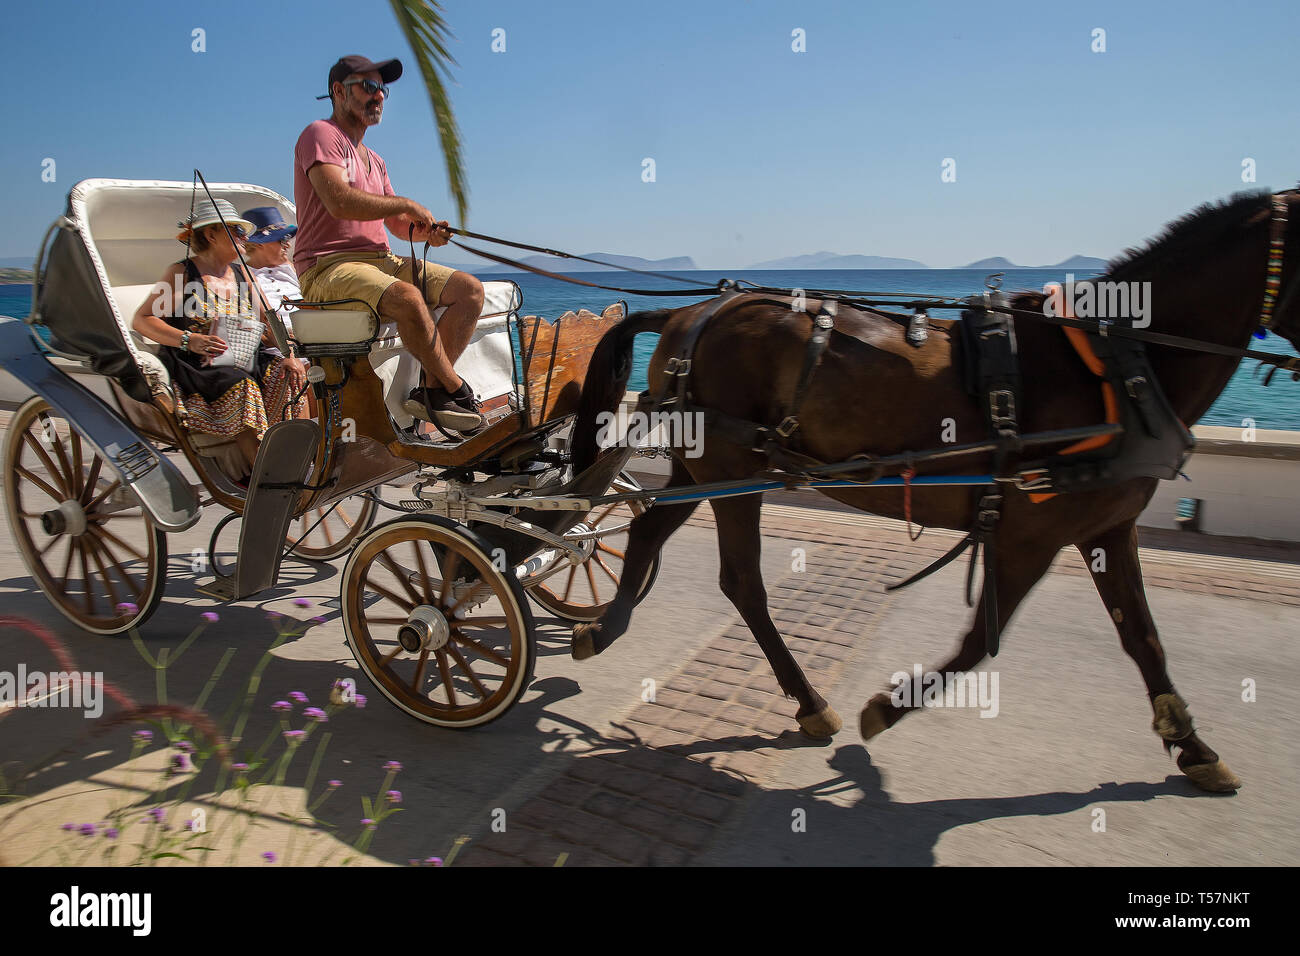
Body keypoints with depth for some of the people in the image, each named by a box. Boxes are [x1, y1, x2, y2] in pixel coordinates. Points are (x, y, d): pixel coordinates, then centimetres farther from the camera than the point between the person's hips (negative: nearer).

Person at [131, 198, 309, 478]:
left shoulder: (241, 274, 18)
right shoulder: (183, 273, 1)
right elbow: (141, 320, -6)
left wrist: (290, 355, -7)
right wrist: (189, 340, -23)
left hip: (239, 364, 6)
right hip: (193, 369, -5)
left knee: (289, 373, -20)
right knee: (241, 386, -34)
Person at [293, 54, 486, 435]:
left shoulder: (374, 160, 26)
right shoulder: (320, 135, -1)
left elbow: (399, 224, 22)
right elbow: (339, 202, -19)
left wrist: (427, 231, -2)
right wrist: (407, 204, -9)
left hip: (381, 261, 8)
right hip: (328, 267, -8)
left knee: (470, 289, -10)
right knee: (408, 297, -37)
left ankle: (431, 389, -18)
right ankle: (458, 392, -19)